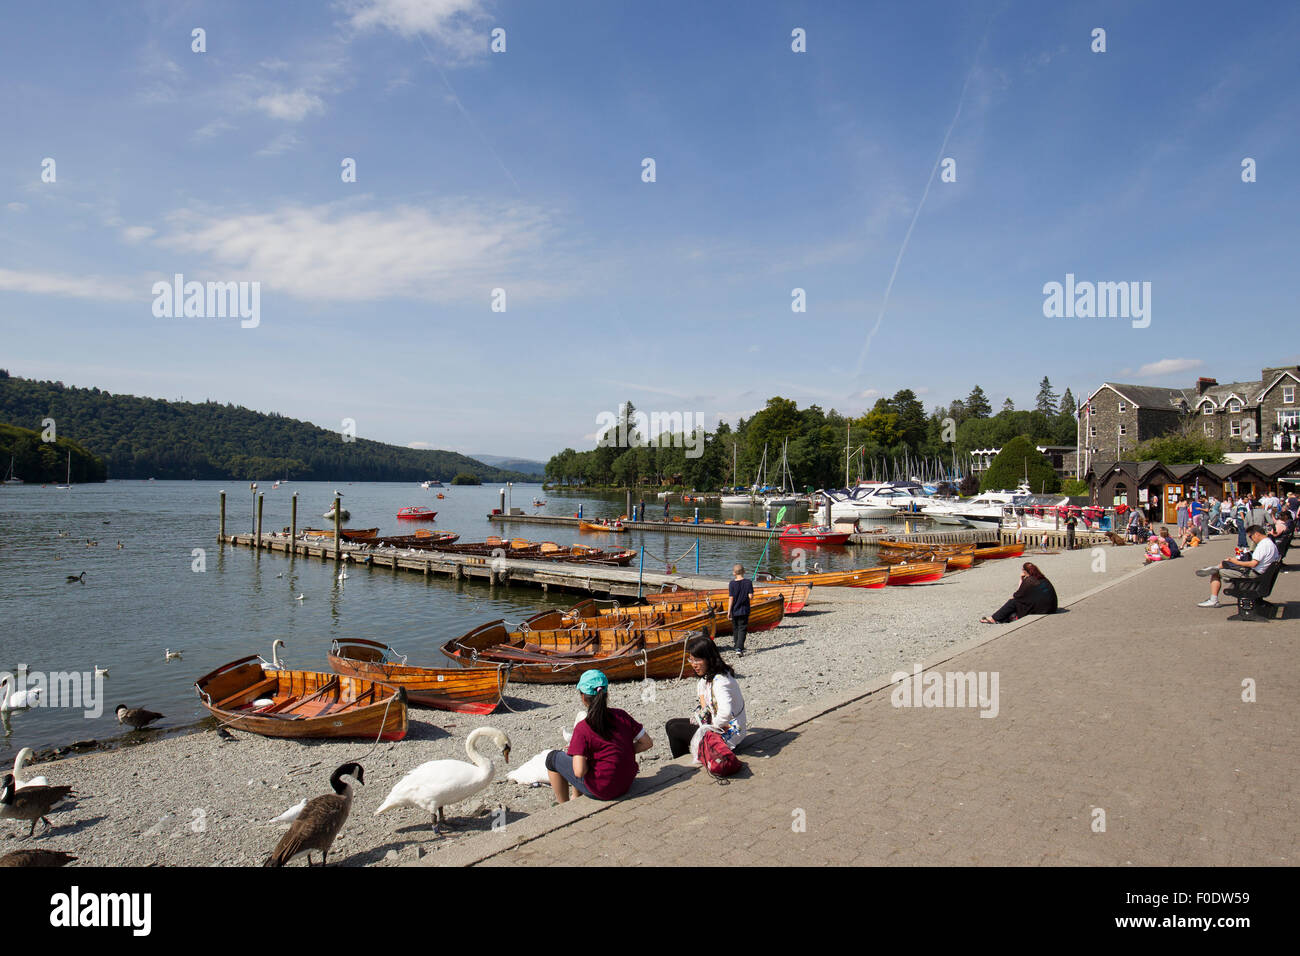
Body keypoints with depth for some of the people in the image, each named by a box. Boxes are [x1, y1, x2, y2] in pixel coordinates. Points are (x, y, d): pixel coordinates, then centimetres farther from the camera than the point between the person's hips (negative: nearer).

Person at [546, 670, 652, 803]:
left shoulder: (582, 728, -18)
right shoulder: (622, 716, -4)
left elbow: (579, 772, -24)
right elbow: (647, 743, 1)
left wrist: (588, 762, -3)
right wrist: (622, 753, 8)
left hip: (601, 790, -6)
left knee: (553, 758, 13)